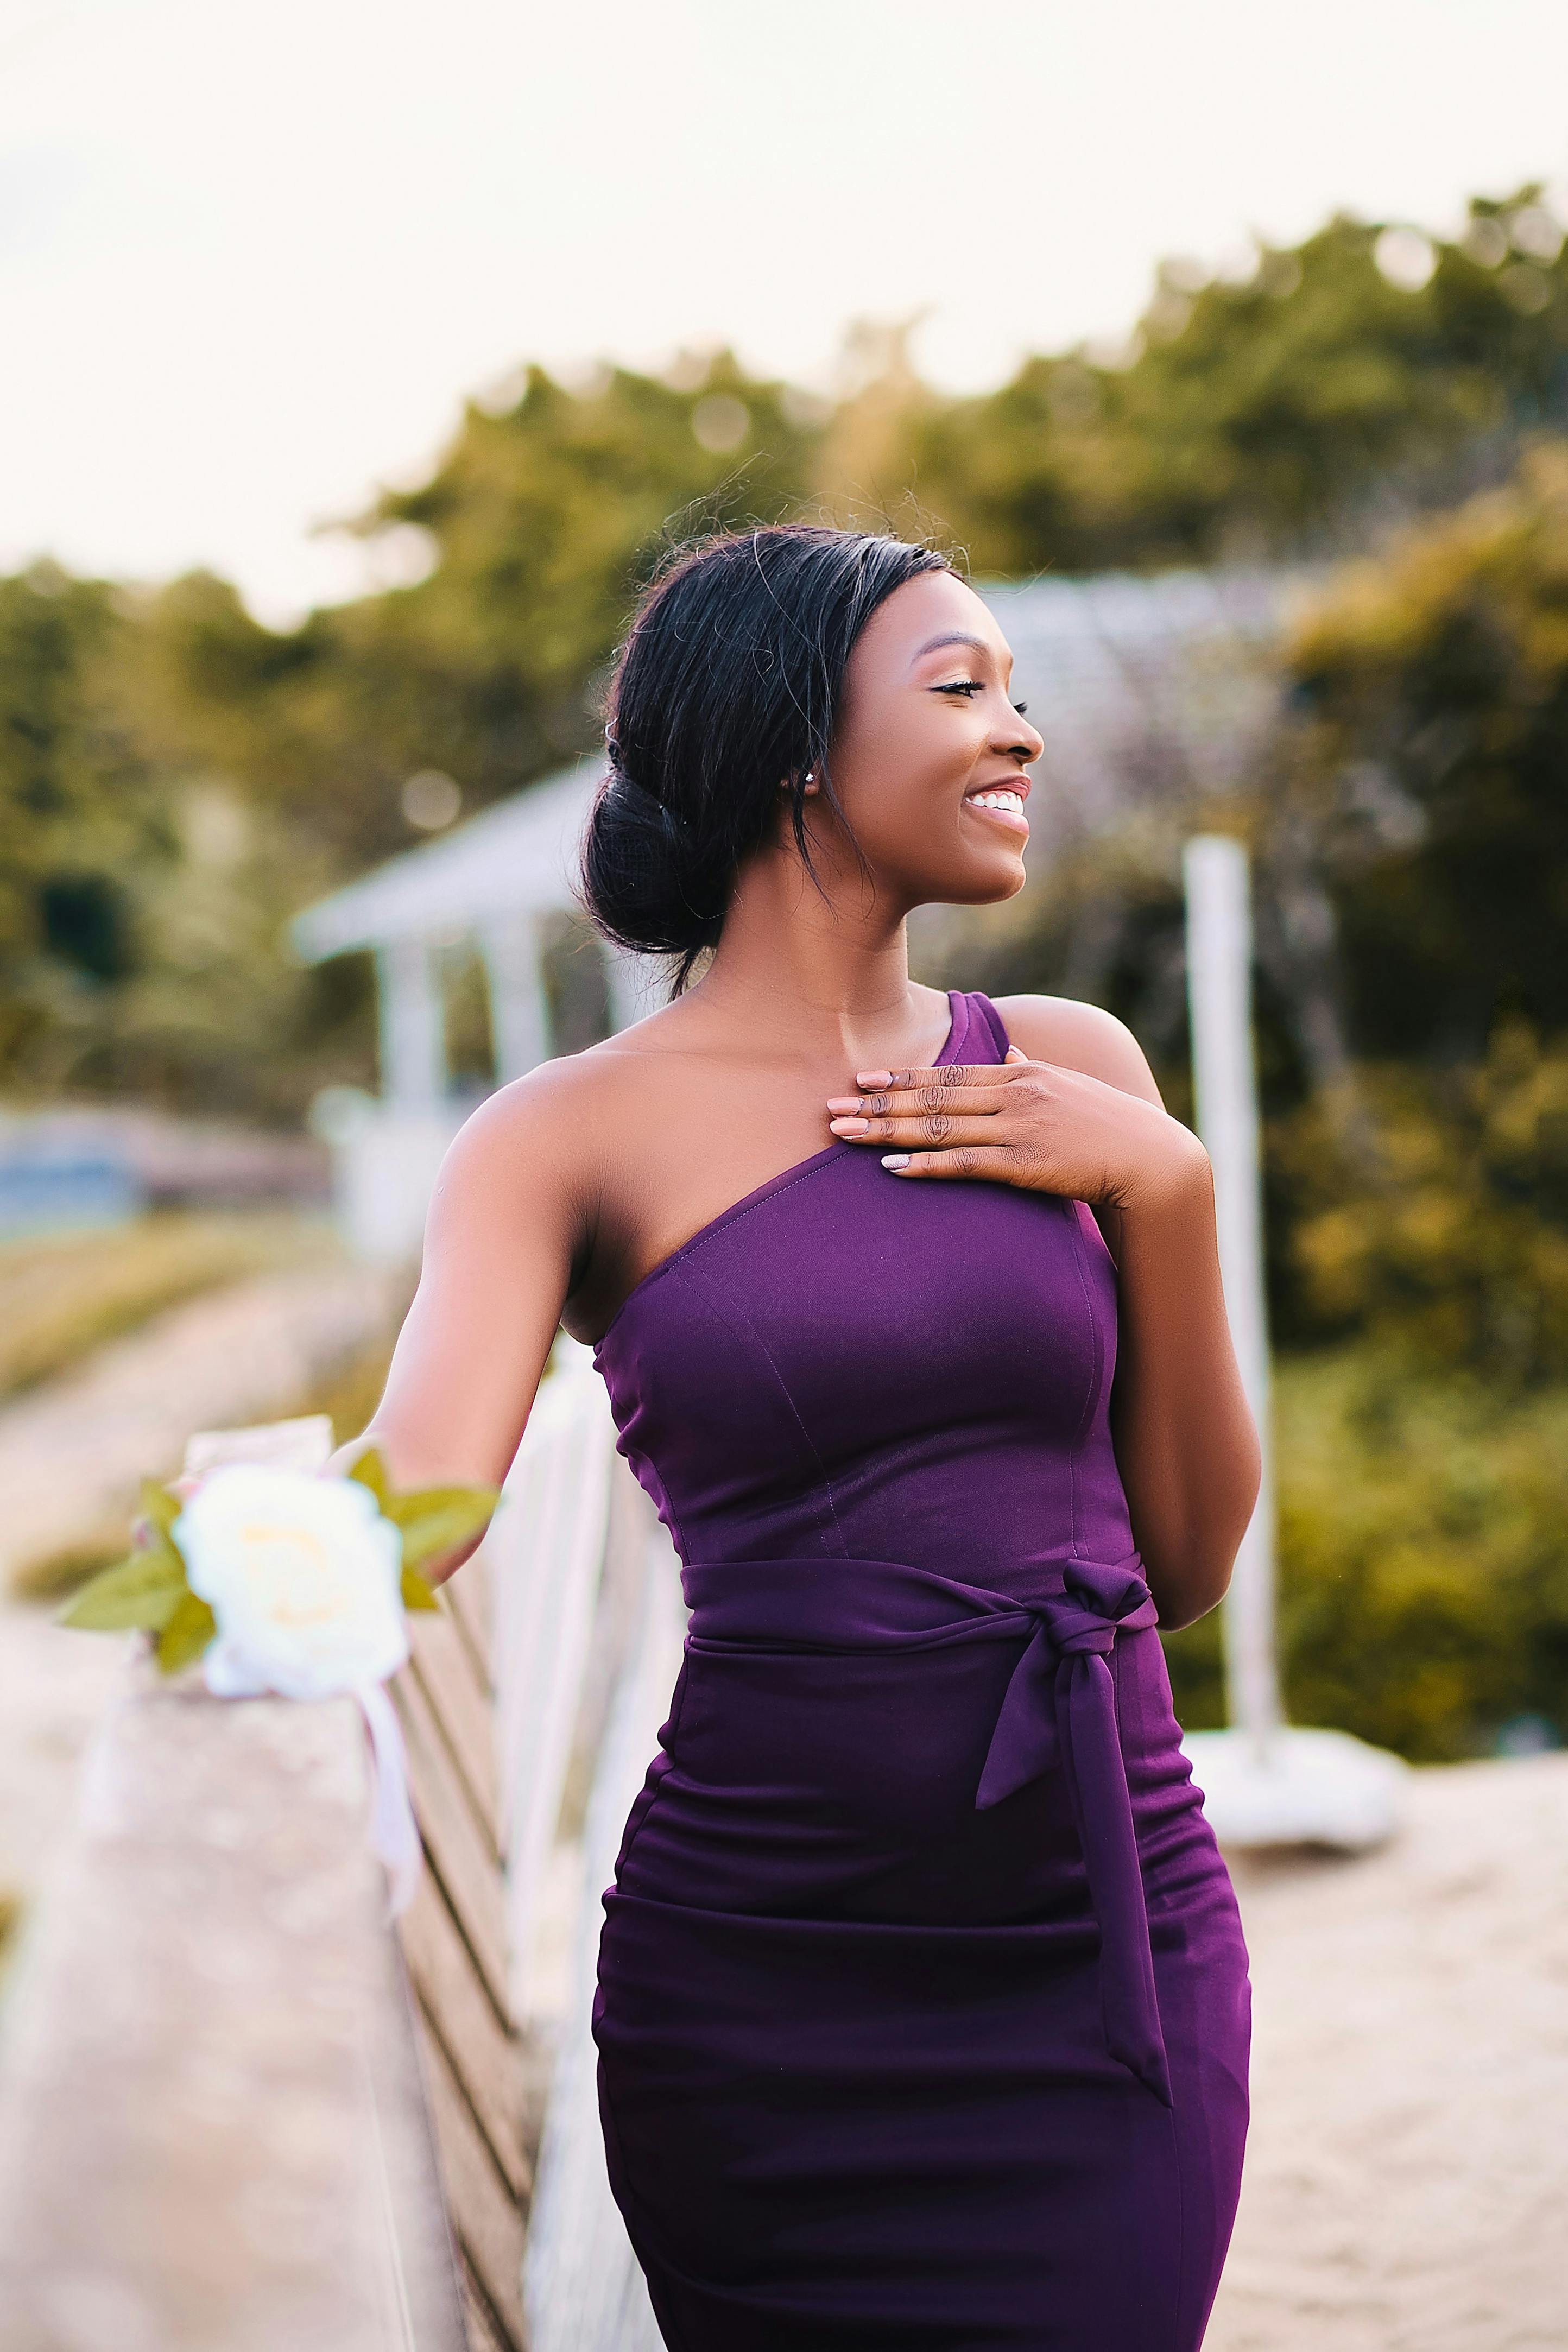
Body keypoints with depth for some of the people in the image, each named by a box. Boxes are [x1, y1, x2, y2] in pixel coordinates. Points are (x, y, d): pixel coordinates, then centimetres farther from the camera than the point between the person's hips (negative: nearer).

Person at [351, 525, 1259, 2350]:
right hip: (758, 1991, -2)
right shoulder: (572, 1142, -4)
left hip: (1110, 1956, 3)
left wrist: (1159, 1185, -5)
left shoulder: (1073, 1073, 5)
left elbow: (1188, 1564, 7)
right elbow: (410, 1501, -19)